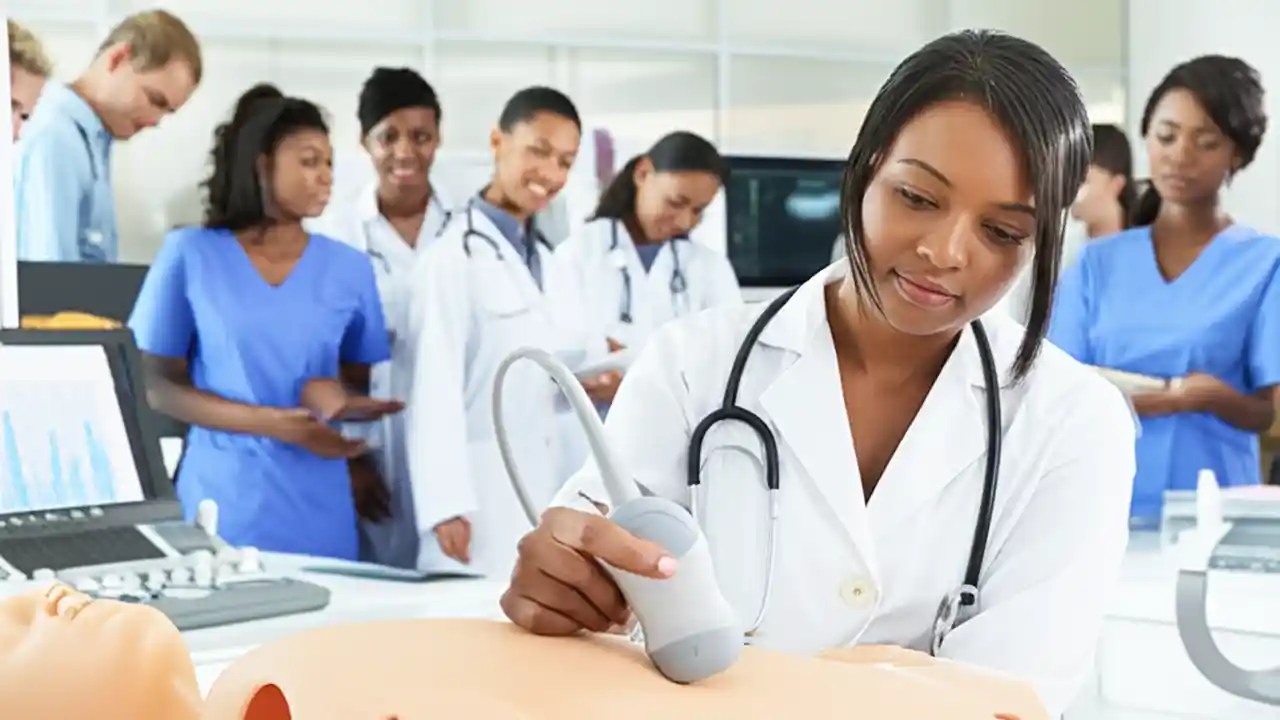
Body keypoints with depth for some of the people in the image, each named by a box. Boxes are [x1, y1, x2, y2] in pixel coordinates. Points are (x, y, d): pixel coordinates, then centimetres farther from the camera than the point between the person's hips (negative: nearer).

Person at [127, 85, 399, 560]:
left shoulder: (349, 268, 6)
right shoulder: (190, 254, 0)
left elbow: (368, 387, 11)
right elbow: (158, 386, -2)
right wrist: (269, 423, -16)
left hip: (318, 509, 2)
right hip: (220, 499, -2)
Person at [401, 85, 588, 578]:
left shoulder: (541, 257, 13)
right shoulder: (453, 255, -13)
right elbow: (434, 386, -18)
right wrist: (446, 505, -22)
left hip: (537, 490, 8)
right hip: (481, 496, -8)